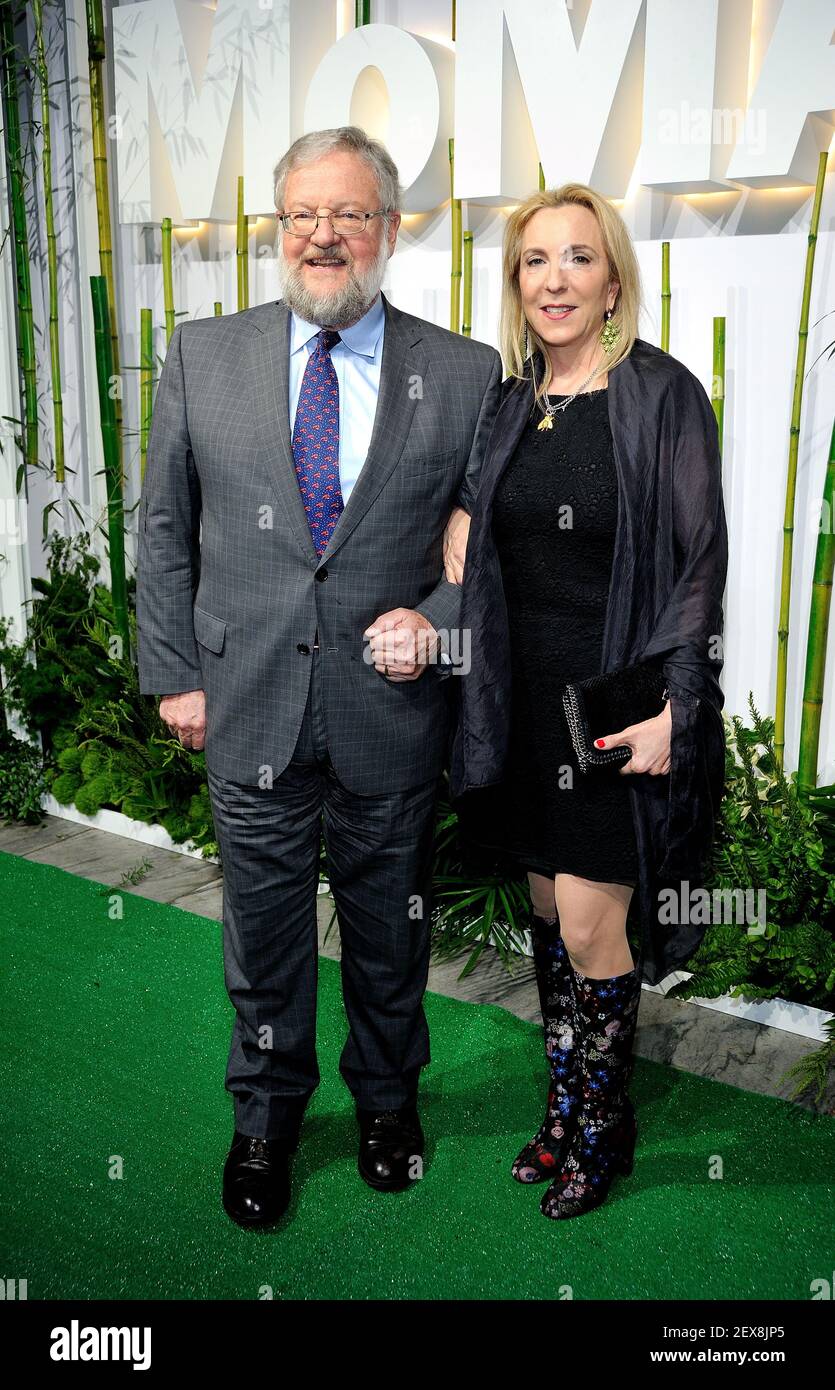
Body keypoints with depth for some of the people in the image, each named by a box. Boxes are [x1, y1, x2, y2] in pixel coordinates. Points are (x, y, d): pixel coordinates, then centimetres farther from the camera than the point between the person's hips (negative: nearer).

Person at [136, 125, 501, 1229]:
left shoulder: (466, 374, -3)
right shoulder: (203, 356, 1)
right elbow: (164, 527, 5)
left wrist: (442, 618, -13)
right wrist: (173, 673, 2)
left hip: (393, 713, 0)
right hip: (249, 708, 1)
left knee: (389, 928, 17)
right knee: (263, 930, 15)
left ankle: (387, 1097, 43)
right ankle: (266, 1115, 39)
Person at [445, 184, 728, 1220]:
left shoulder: (662, 395, -8)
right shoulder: (508, 403, 8)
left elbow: (699, 561, -12)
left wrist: (672, 708, -18)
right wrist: (459, 526, -2)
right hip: (525, 702, 5)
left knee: (590, 925, -1)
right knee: (547, 910, 14)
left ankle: (602, 1128, 23)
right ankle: (563, 1106, 32)